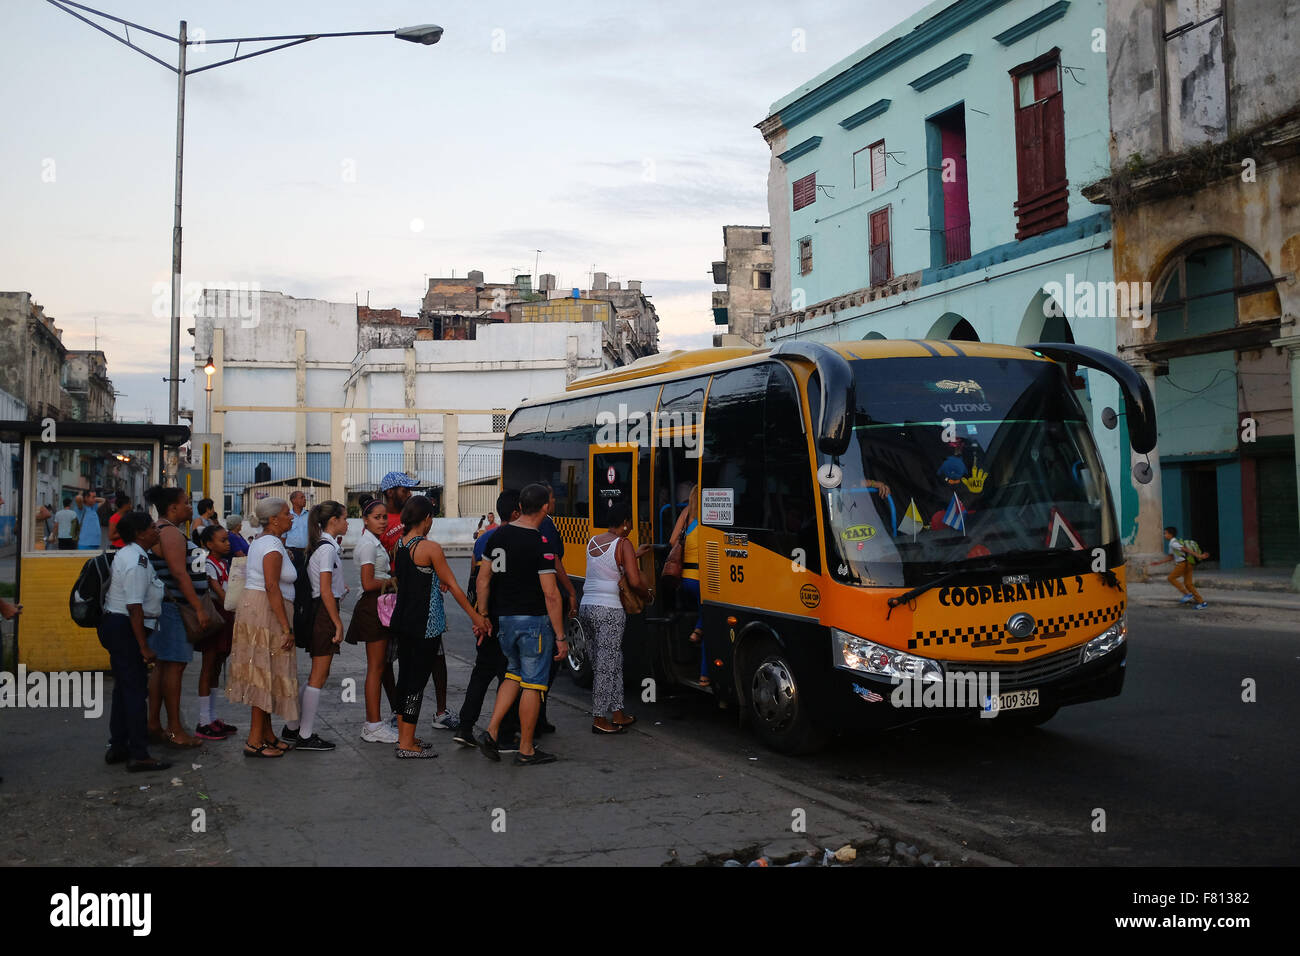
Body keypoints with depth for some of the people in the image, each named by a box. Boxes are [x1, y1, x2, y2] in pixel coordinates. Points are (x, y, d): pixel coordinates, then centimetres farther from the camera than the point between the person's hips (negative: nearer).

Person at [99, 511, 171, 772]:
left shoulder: (125, 554, 13)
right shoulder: (137, 561, -20)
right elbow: (135, 606, -24)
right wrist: (144, 647, -23)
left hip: (113, 623, 11)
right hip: (124, 628, -11)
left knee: (123, 687, 18)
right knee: (136, 689, -5)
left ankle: (117, 747, 27)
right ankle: (138, 755, -1)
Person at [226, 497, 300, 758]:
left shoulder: (260, 541, 17)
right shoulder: (273, 545, -14)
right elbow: (272, 587, -20)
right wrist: (286, 627, -21)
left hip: (253, 608, 10)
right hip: (265, 612, -10)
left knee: (264, 675, 13)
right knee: (265, 674, -6)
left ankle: (267, 735, 20)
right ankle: (254, 741, -3)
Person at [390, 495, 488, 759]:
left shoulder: (399, 545, 6)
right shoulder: (430, 548, -15)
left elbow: (400, 581, 12)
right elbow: (452, 586, -12)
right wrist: (475, 616, -6)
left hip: (402, 619, 8)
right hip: (425, 623, -8)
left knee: (405, 675, 15)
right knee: (418, 679, -1)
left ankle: (403, 736, 25)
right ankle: (406, 744, 3)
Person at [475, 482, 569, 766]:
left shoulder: (498, 535, 3)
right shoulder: (540, 543, -17)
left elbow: (483, 579, 8)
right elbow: (551, 594, -18)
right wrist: (560, 637, -13)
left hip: (504, 619, 7)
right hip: (534, 620, -7)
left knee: (514, 675, 23)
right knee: (532, 684, 4)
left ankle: (491, 732, 11)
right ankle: (526, 750, 11)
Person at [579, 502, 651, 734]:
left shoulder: (592, 542, 13)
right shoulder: (623, 544, -8)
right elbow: (634, 581, -14)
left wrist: (635, 554, 33)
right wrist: (648, 596, 5)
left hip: (586, 608, 7)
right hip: (609, 610, -7)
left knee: (614, 662, 16)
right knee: (606, 665, 0)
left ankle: (617, 713, 19)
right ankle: (599, 719, 4)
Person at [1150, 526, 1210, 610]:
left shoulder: (1173, 543, -10)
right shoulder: (1173, 544, 21)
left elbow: (1186, 549, -18)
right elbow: (1170, 557, 27)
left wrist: (1198, 556, -25)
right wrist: (1158, 562, 26)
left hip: (1183, 563, -9)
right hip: (1188, 564, 9)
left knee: (1171, 578, 1)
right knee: (1188, 584, 8)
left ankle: (1187, 594, -3)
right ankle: (1202, 602, 6)